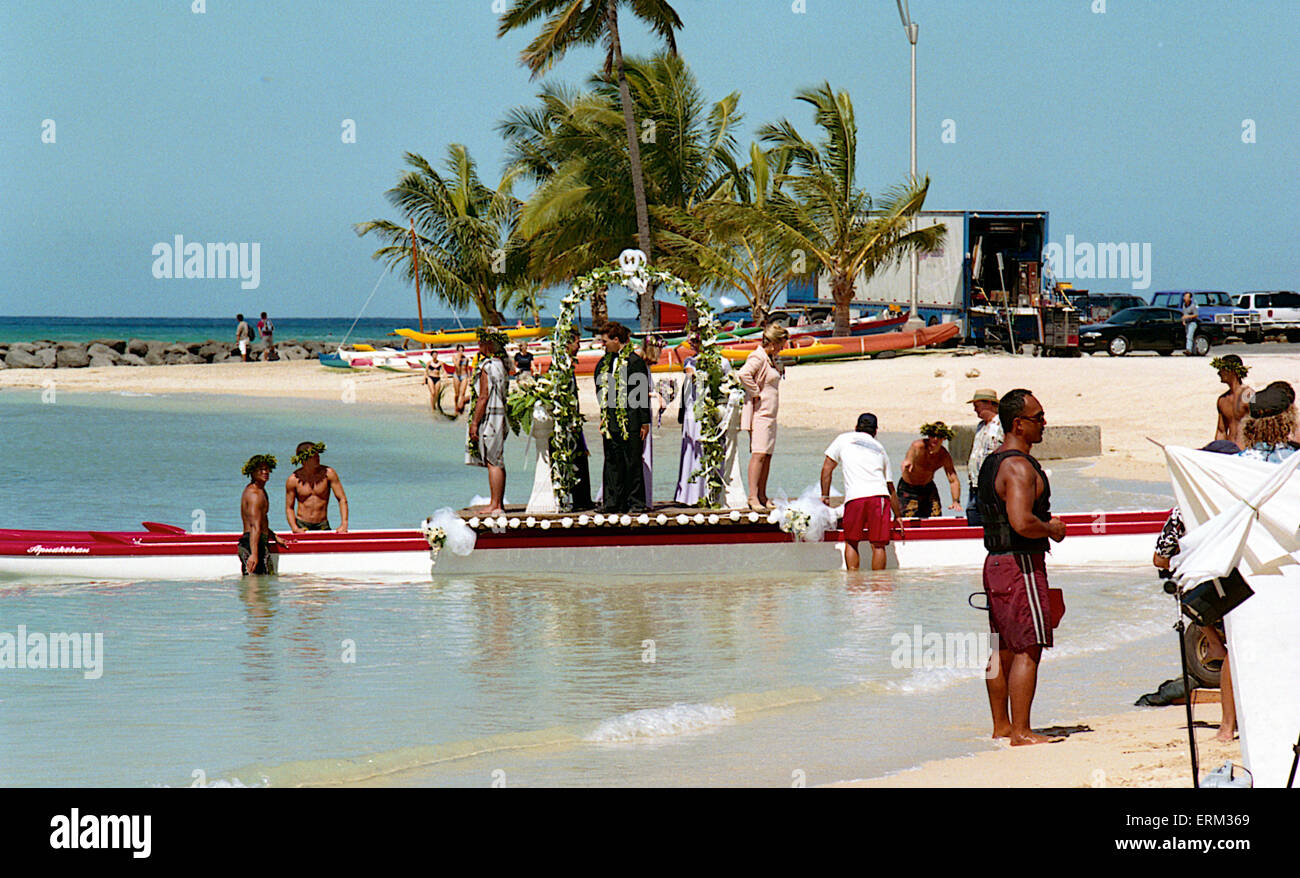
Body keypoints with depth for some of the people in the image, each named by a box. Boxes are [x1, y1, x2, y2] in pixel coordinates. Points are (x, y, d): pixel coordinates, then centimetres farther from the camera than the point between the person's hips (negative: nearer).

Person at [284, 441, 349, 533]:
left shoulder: (328, 473, -3)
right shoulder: (293, 480, -2)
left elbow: (342, 499, -2)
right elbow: (289, 508, 6)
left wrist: (344, 524, -14)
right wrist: (294, 528, -11)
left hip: (322, 525, 0)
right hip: (301, 525, 0)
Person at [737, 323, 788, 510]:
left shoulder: (772, 358, 18)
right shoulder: (757, 358, -13)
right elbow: (744, 374, -31)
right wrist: (755, 394, -22)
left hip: (770, 415, 10)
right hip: (760, 413, -10)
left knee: (767, 455, 8)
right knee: (759, 453, -15)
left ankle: (762, 497, 11)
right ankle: (753, 497, -19)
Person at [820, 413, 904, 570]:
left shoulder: (844, 439, 22)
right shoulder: (880, 448, 27)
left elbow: (827, 468, 20)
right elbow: (891, 488, 31)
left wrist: (825, 497, 26)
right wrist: (898, 516, 38)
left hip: (854, 497, -2)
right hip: (879, 495, 2)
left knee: (851, 543, 10)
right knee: (878, 545, 5)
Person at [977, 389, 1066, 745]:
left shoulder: (992, 462, 14)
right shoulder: (1019, 466, -18)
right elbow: (1022, 522, -28)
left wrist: (1045, 523, 18)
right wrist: (1051, 529, -10)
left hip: (995, 563, 10)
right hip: (1021, 564, -10)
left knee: (1004, 649, 15)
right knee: (1027, 650, -8)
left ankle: (1001, 726, 22)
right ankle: (1021, 733, -8)